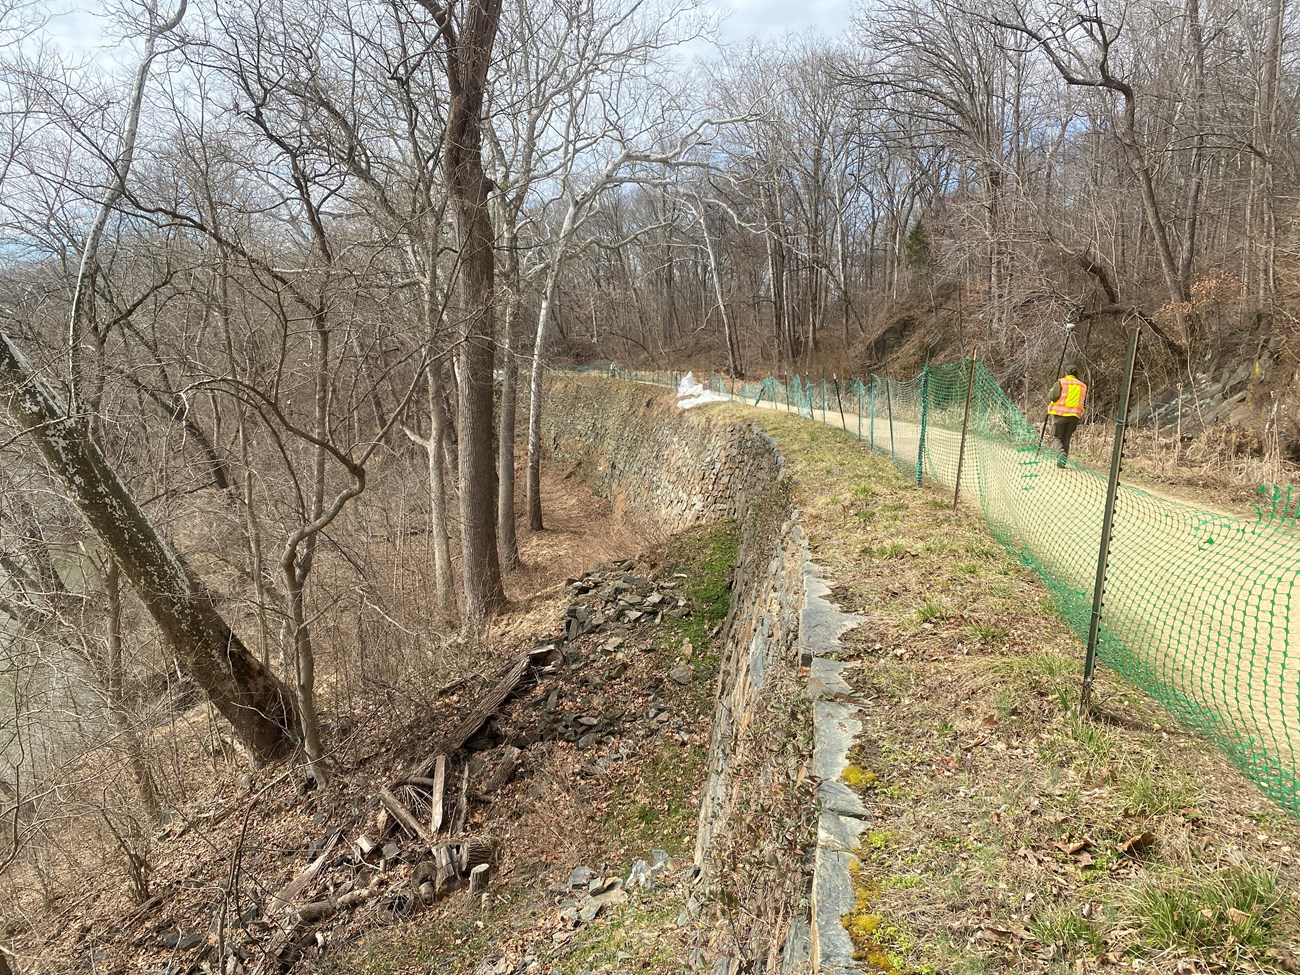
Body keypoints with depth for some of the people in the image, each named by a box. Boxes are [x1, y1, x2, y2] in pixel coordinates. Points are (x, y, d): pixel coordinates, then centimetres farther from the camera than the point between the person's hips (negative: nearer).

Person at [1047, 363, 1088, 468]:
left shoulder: (1061, 382, -2)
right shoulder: (1083, 385, 11)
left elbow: (1054, 396, -12)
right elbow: (1084, 401, 12)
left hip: (1060, 413, -3)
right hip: (1075, 415, 3)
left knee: (1058, 436, 6)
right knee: (1067, 438, 13)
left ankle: (1062, 453, -20)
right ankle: (1063, 458, 6)